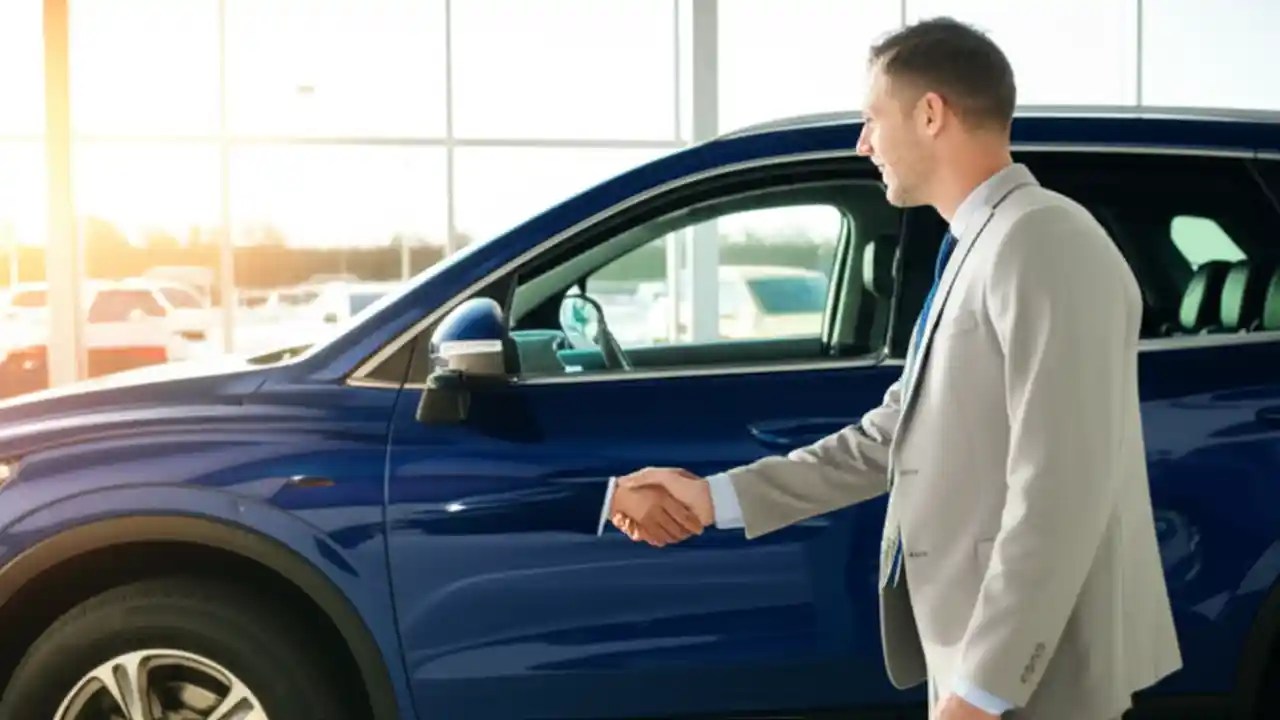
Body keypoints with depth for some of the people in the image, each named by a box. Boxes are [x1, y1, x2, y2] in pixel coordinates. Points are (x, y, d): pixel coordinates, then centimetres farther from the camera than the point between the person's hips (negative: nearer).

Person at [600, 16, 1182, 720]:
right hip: (981, 649, 9)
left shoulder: (1043, 242, -18)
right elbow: (891, 437, 16)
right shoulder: (973, 251, 13)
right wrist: (718, 497, 13)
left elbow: (1059, 489, -24)